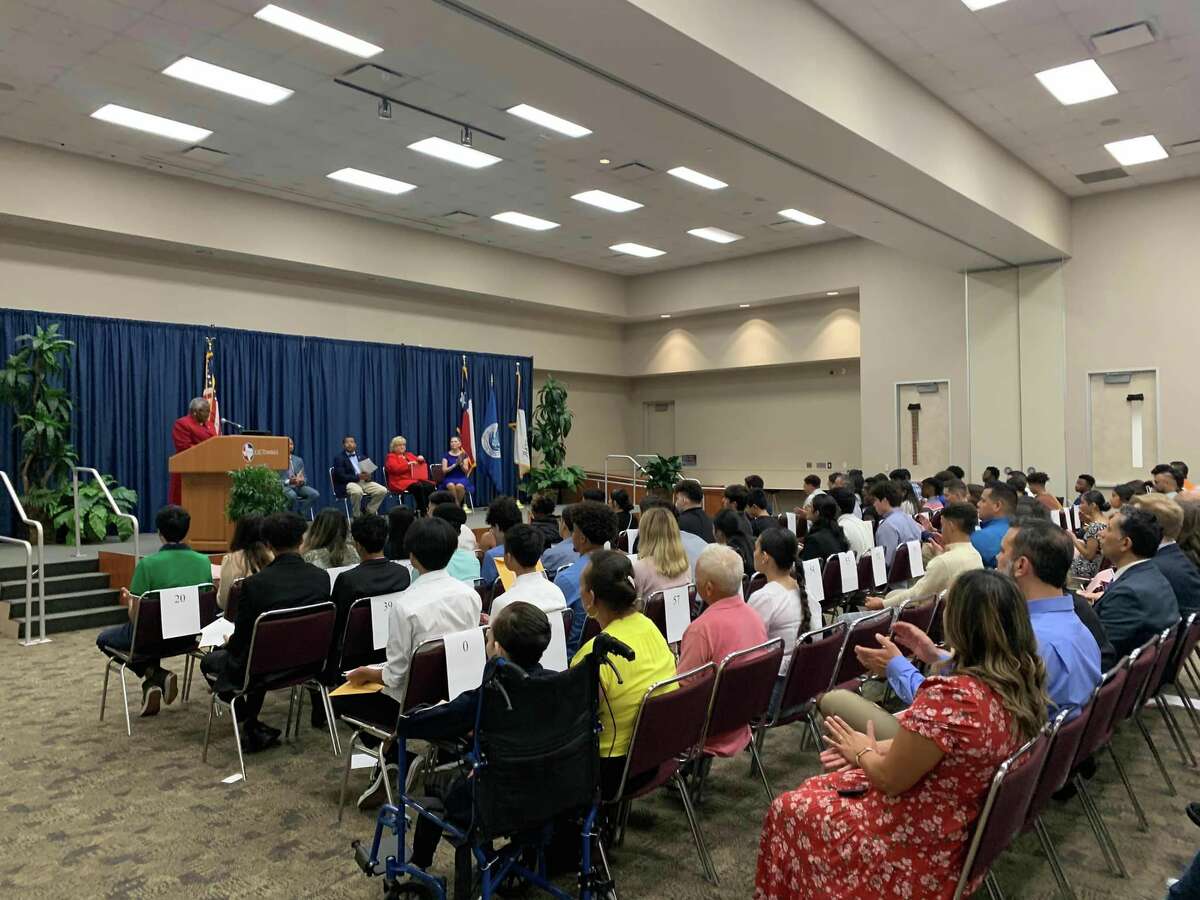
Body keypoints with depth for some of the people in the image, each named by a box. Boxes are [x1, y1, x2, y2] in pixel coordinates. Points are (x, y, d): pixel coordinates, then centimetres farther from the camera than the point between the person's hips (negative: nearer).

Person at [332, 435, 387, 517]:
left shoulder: (361, 457, 19)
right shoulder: (339, 458, 0)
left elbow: (367, 471, 14)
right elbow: (341, 476, -11)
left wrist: (368, 476, -11)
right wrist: (358, 476, -21)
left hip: (363, 482, 6)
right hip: (347, 484, -6)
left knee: (382, 491, -16)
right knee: (357, 492, -39)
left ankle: (367, 513, -1)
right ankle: (356, 517, -19)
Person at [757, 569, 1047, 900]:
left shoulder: (951, 696, -34)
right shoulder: (1025, 682, -7)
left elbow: (890, 779, -21)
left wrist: (862, 752, 0)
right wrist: (877, 748, 8)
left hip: (927, 849, -8)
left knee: (787, 809, 12)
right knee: (819, 789, 24)